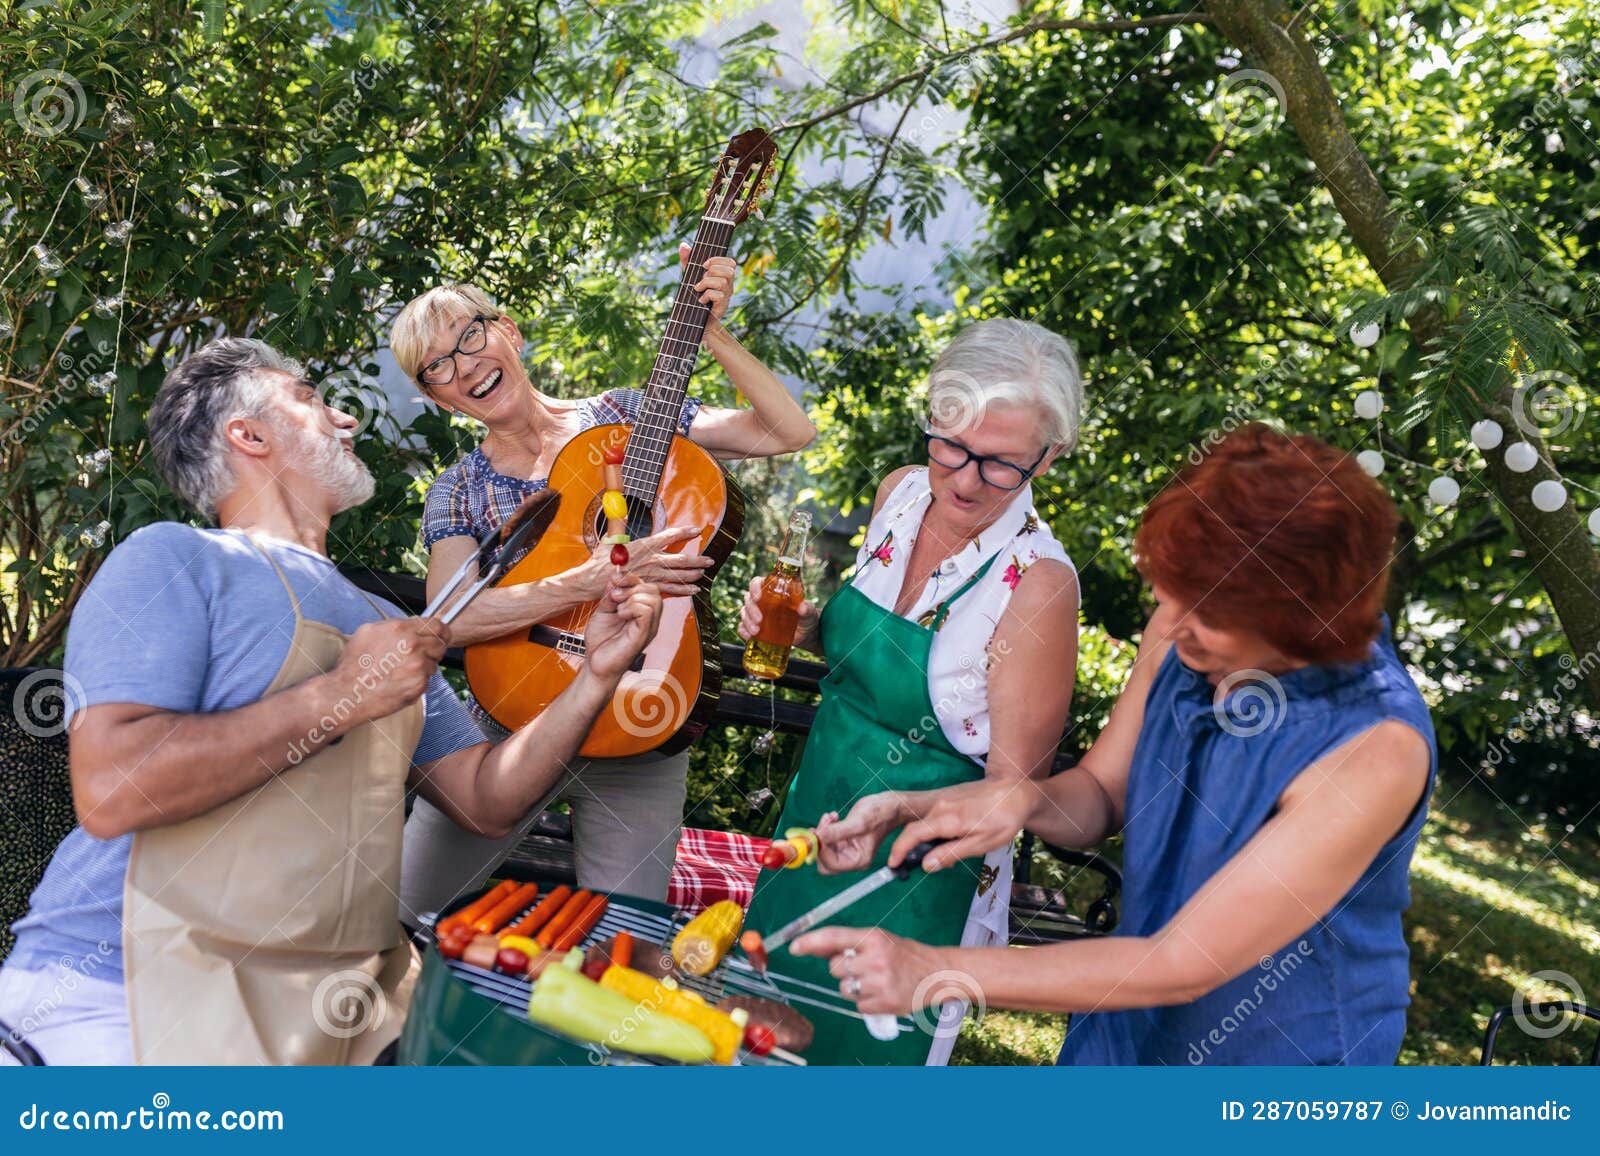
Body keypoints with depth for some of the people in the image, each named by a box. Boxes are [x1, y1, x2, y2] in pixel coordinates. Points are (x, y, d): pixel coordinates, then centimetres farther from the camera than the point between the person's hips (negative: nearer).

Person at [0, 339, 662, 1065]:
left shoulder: (383, 625, 16)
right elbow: (110, 790, -19)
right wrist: (341, 696, -18)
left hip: (341, 1006, 7)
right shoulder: (173, 558, -5)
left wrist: (597, 676, 1)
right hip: (127, 1003, -6)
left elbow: (487, 800, 13)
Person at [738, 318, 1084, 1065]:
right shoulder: (901, 493, -6)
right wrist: (804, 629, -8)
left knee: (861, 1048, 16)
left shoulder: (1039, 583, -25)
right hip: (816, 817, 7)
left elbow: (1017, 786, -19)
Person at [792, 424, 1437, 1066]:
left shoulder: (1377, 752, -33)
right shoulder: (1182, 631, -16)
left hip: (1284, 1055, -4)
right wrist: (1024, 799, -26)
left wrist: (935, 971, -33)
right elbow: (1100, 795, -2)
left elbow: (1183, 966, -31)